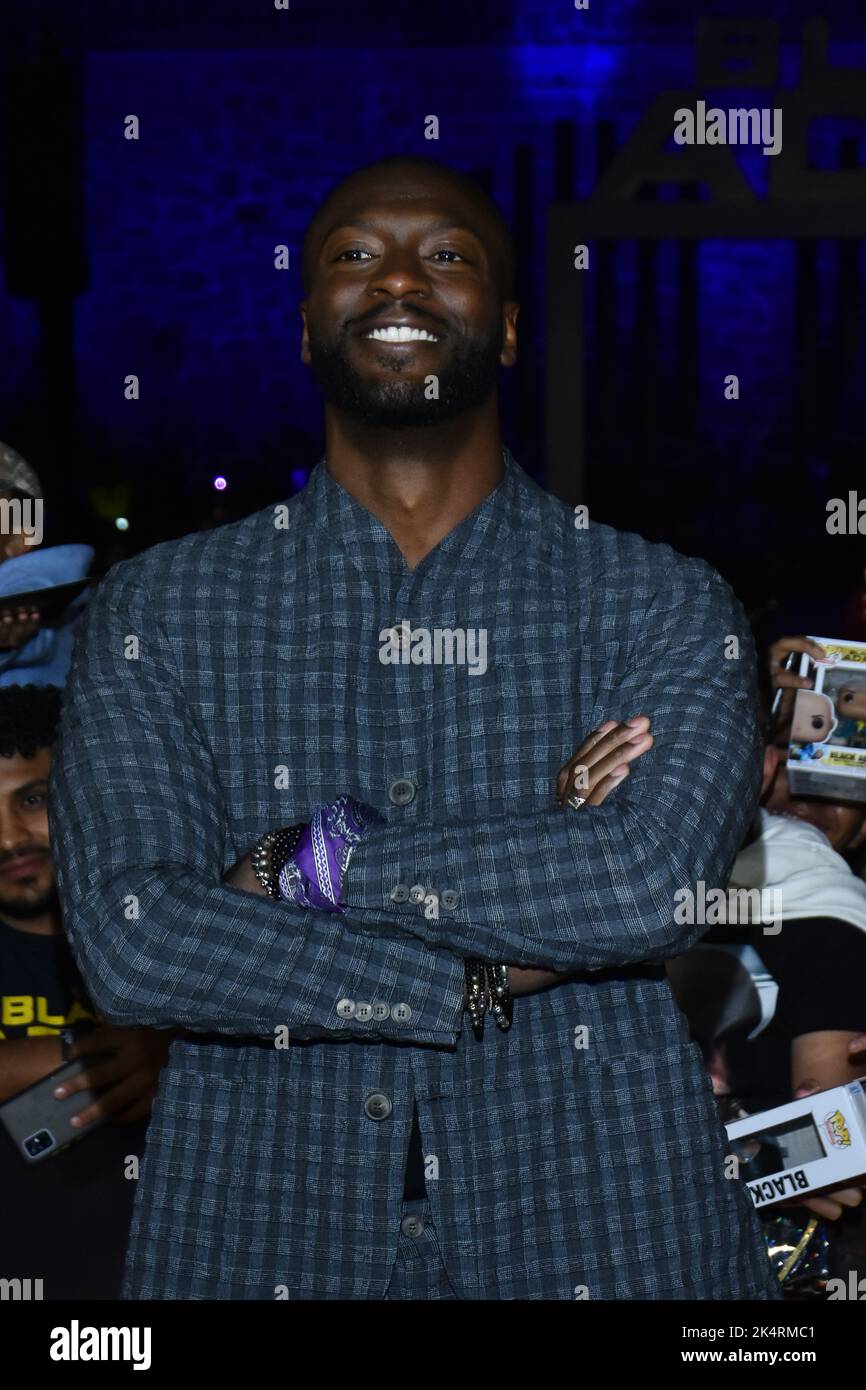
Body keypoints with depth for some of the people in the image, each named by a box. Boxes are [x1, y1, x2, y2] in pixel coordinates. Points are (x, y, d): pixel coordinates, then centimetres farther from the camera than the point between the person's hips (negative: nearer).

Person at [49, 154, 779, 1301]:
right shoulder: (159, 609, 1)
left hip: (602, 1234, 0)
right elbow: (131, 940, -12)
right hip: (263, 1235, 0)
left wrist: (314, 861, -14)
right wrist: (492, 979, -15)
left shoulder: (663, 604, 1)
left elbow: (656, 884, -16)